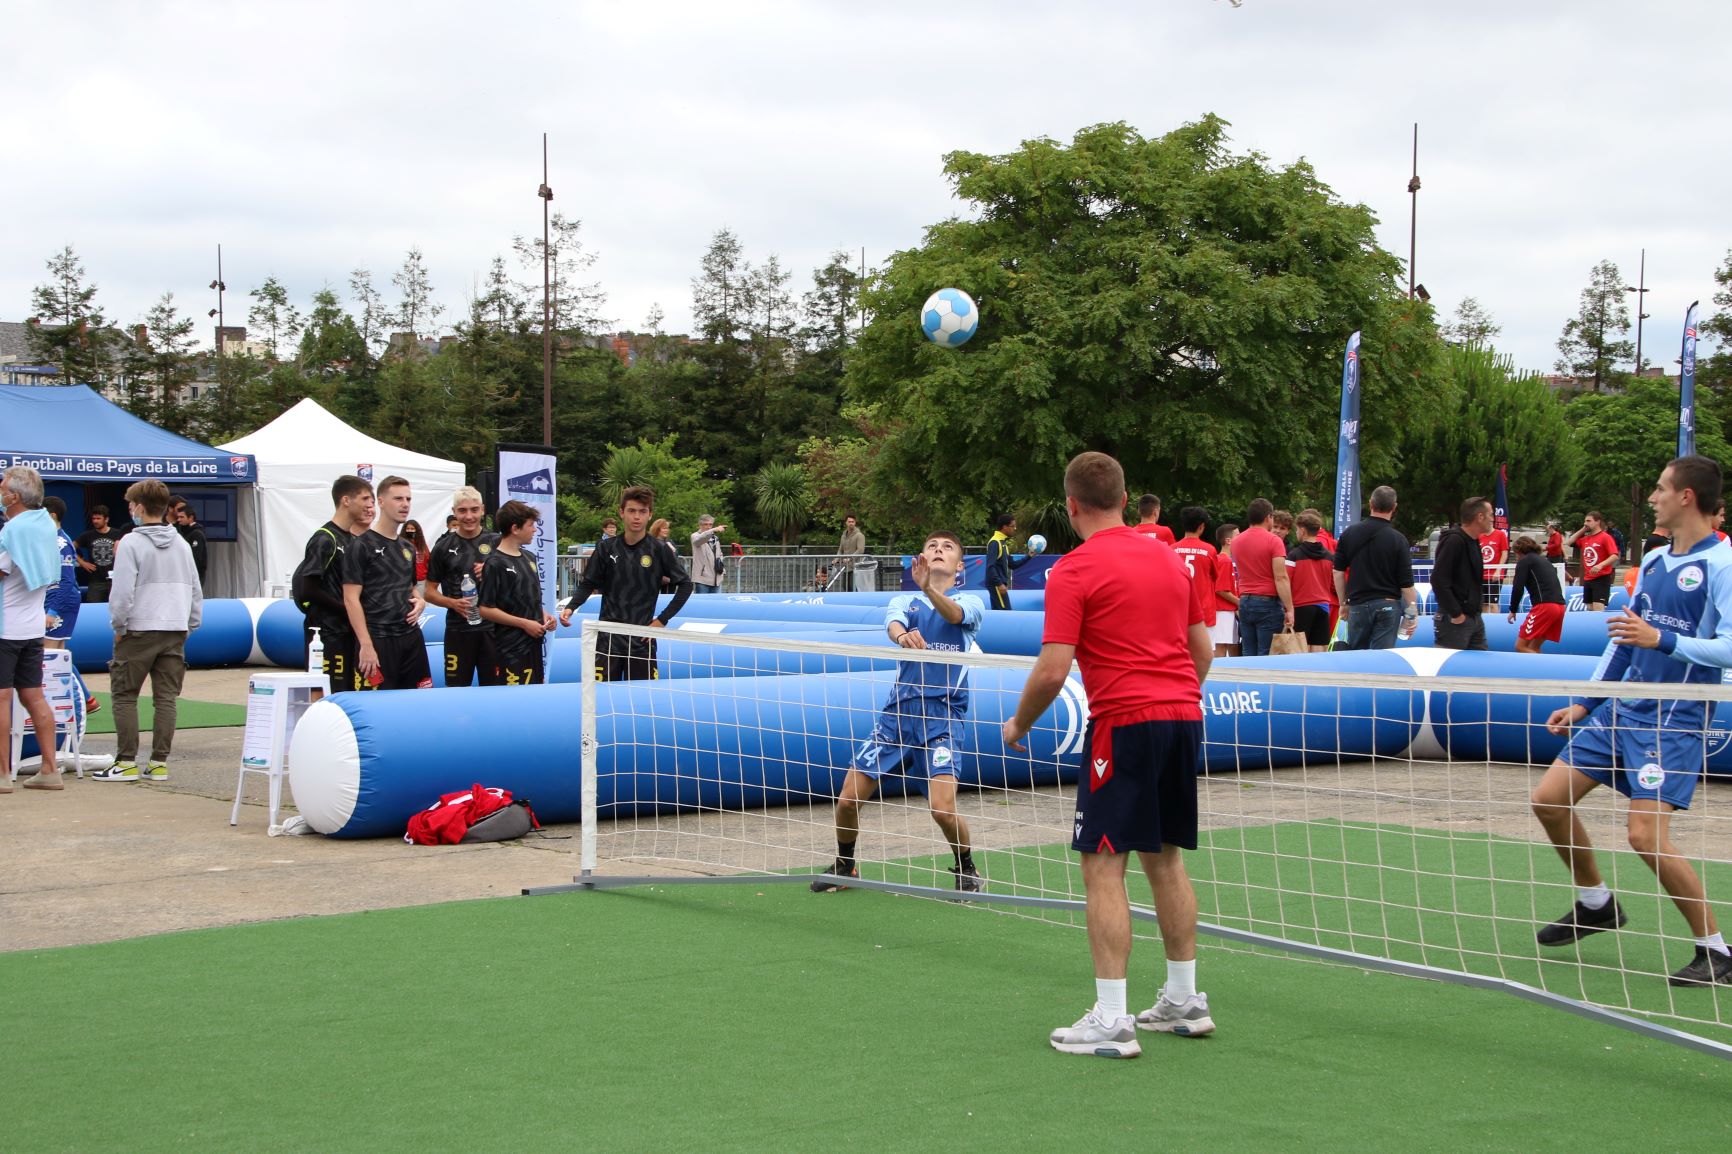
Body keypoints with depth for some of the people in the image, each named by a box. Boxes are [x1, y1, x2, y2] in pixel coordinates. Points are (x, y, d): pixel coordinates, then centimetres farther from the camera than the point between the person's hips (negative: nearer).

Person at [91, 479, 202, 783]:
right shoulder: (182, 544, 12)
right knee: (166, 697, 6)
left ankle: (126, 763, 2)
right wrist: (190, 624, 19)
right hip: (175, 631, 5)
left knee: (124, 695, 4)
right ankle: (159, 763, 5)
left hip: (140, 630, -5)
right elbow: (196, 591, 15)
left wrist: (119, 626, -2)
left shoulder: (132, 542, -8)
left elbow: (122, 591, -13)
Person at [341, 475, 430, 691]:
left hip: (411, 637, 7)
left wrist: (420, 601, 5)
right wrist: (366, 645, -17)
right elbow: (351, 599, -11)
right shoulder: (361, 546, -6)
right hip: (378, 640, -7)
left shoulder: (407, 548, 16)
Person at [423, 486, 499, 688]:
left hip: (492, 627, 0)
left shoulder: (496, 543, 5)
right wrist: (453, 603, -12)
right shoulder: (443, 547, 4)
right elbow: (428, 592, 7)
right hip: (458, 630, 0)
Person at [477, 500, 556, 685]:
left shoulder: (529, 558, 13)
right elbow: (486, 610, -14)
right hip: (511, 650, -8)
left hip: (534, 644, 8)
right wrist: (525, 624, -14)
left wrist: (544, 615, 4)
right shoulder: (495, 564, -11)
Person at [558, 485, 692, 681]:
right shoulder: (606, 547, 2)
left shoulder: (659, 550, -2)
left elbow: (685, 585, 3)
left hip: (642, 640, -1)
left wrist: (662, 620, -2)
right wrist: (570, 607, -10)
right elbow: (588, 584, 7)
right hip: (608, 638, 1)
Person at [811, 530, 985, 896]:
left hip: (943, 714, -3)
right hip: (899, 710, 3)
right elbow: (893, 622, -12)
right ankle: (845, 866, 25)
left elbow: (954, 615, -20)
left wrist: (929, 589, -42)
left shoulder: (970, 602, 5)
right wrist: (902, 634, -38)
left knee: (942, 807, -19)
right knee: (848, 799, -1)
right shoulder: (904, 601, 12)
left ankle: (967, 869, 8)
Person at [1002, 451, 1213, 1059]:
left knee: (1103, 866, -3)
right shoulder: (1169, 558, 13)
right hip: (1184, 716, 7)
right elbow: (1202, 649, 17)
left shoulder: (1074, 570, -9)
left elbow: (1052, 670, -14)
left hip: (1124, 721, -7)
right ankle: (1184, 1002, 23)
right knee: (1165, 859, 17)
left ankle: (1111, 1020, -6)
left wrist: (1019, 724, 2)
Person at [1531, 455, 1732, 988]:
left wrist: (1663, 640, -29)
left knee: (1646, 835, -18)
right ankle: (1595, 904, 26)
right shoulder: (1653, 561, 13)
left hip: (1674, 720, -8)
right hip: (1622, 706, 8)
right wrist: (1584, 703, 18)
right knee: (1549, 798, 5)